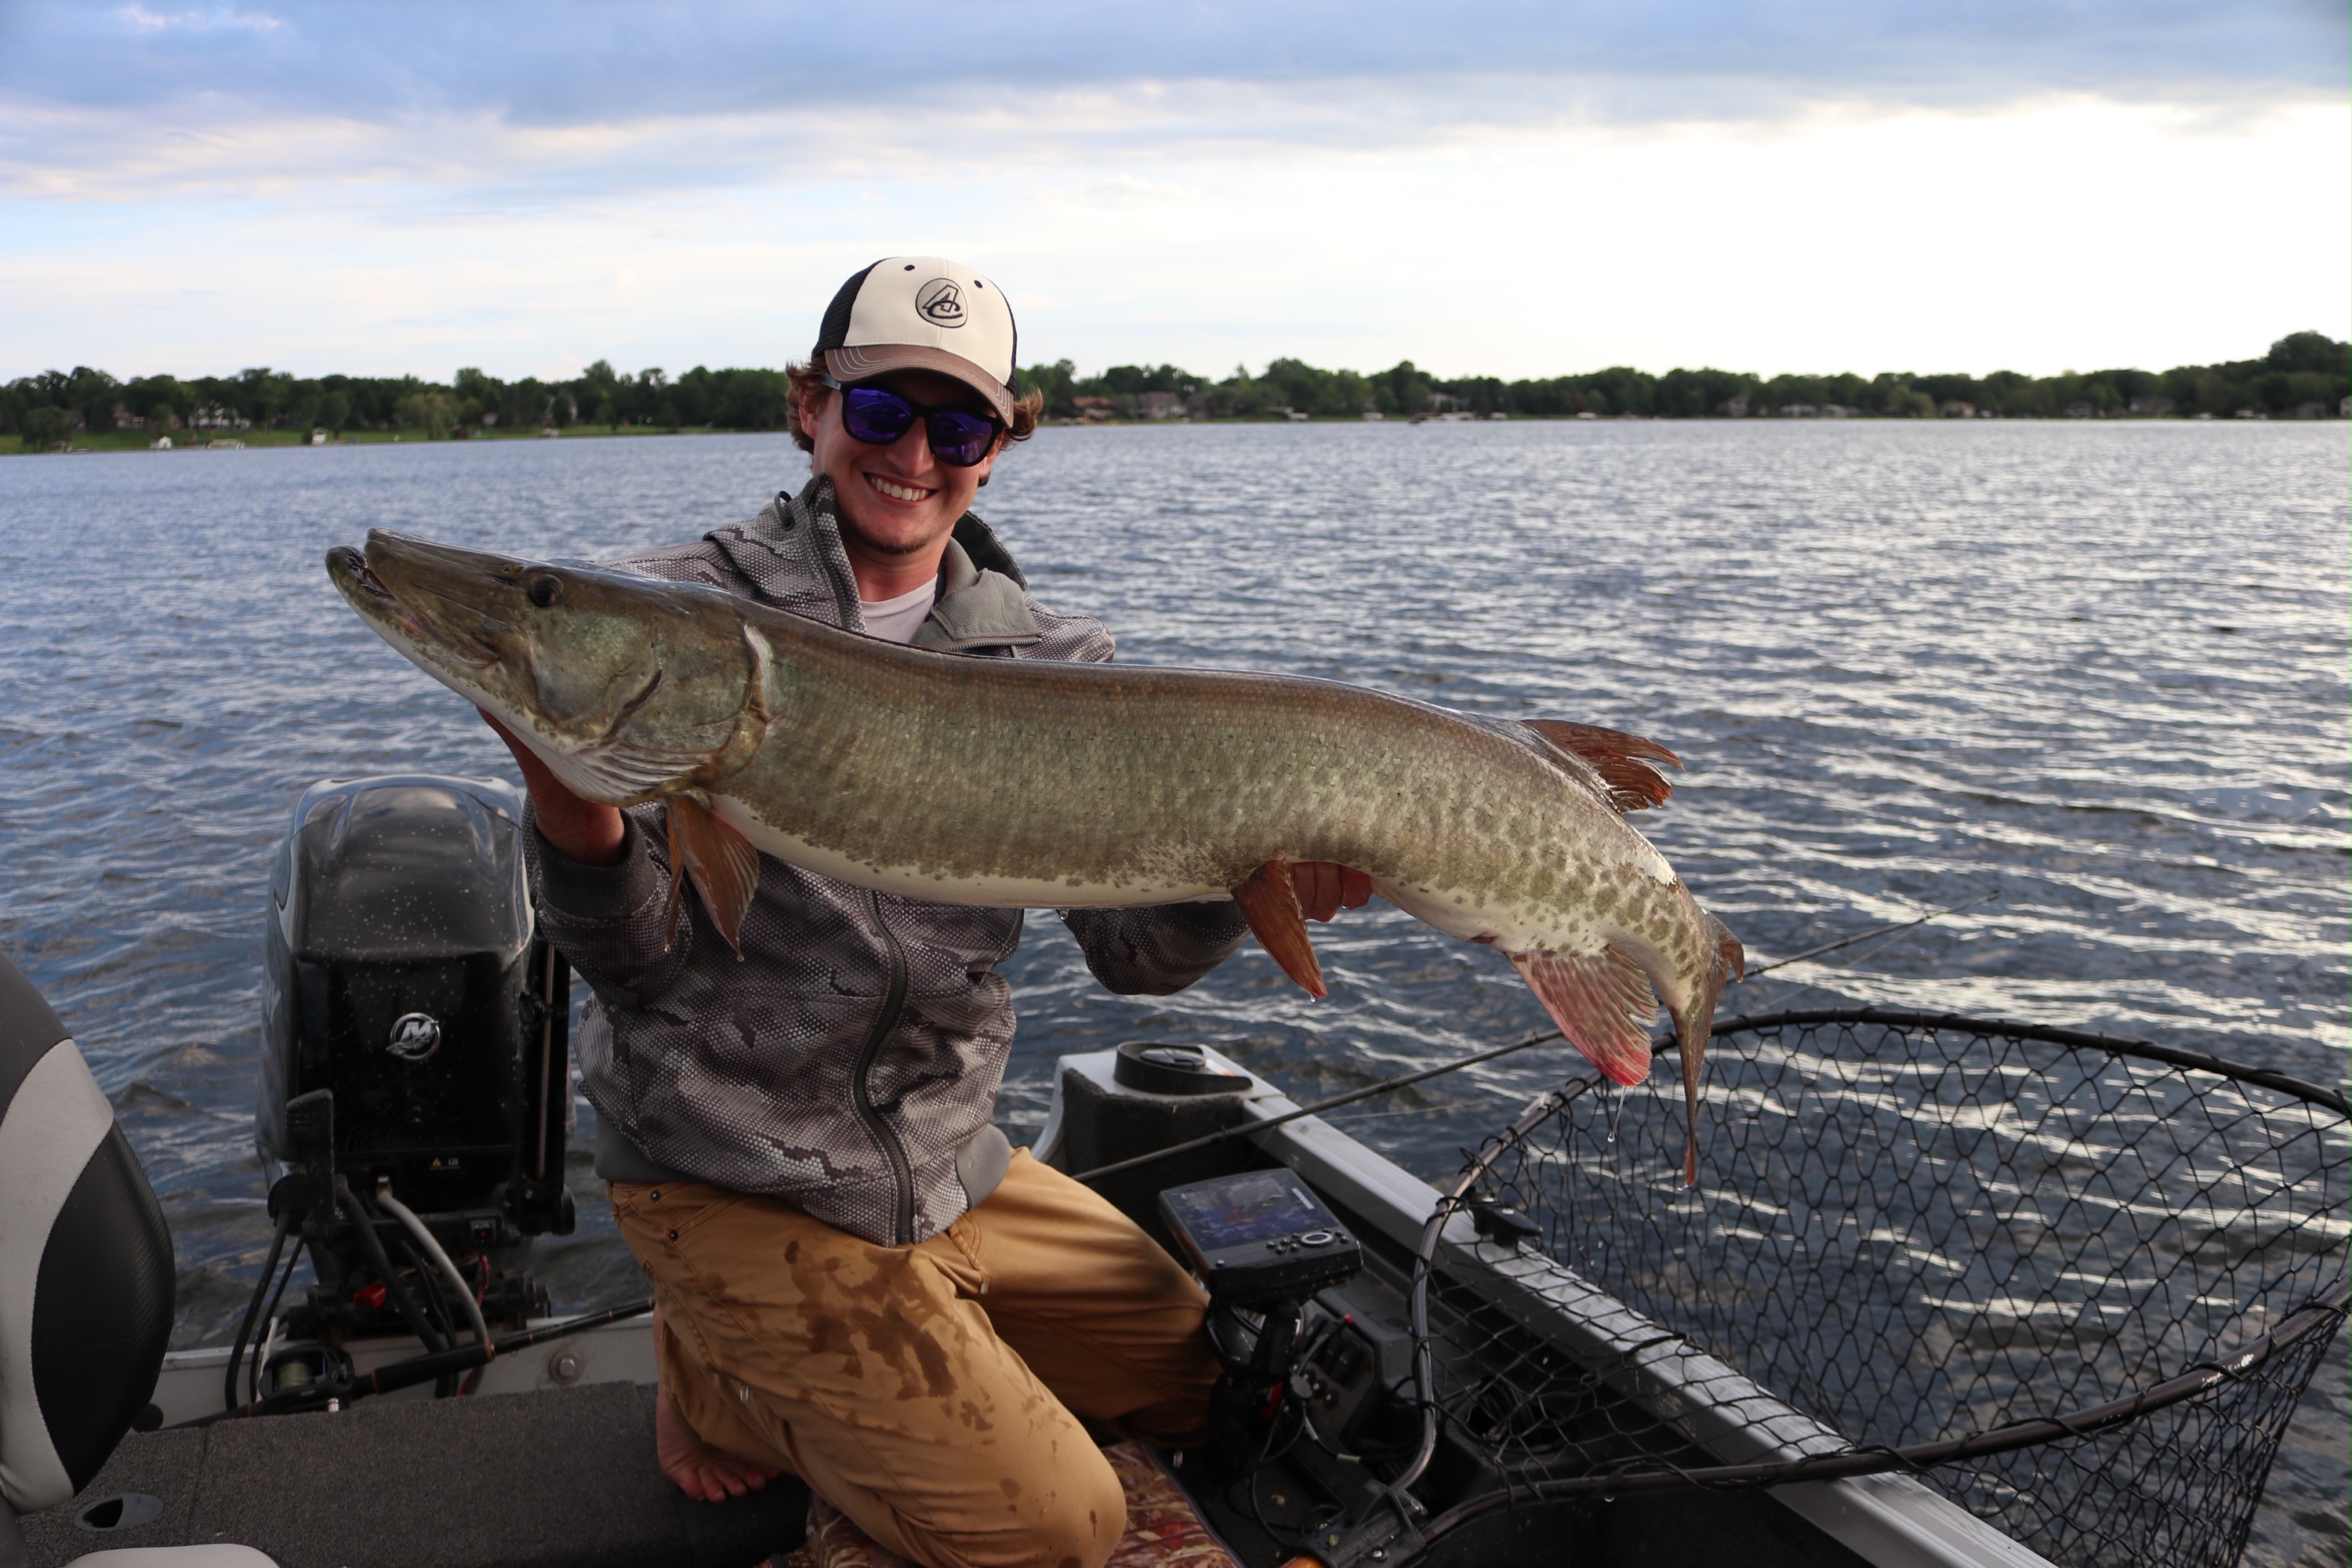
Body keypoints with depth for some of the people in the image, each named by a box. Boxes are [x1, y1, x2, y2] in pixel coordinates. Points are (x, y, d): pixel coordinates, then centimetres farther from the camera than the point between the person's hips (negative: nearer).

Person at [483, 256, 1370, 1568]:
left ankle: (804, 1361, 20)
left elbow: (1135, 947, -3)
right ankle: (734, 1384, 12)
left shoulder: (1049, 658, 0)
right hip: (740, 1176, -5)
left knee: (1198, 1373, 16)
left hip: (951, 1163, 6)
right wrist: (571, 804, -35)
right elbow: (643, 964, -15)